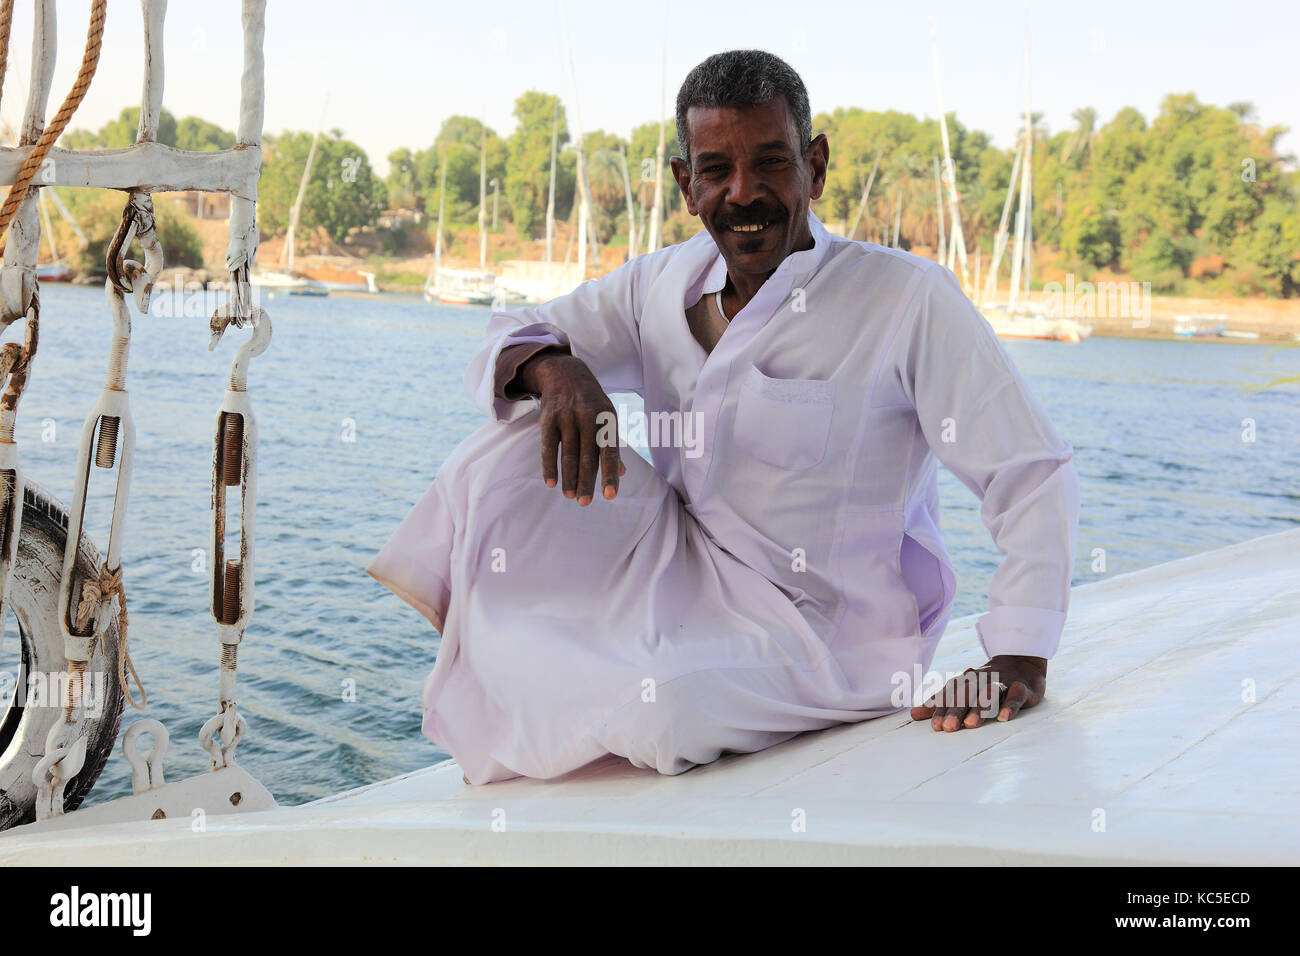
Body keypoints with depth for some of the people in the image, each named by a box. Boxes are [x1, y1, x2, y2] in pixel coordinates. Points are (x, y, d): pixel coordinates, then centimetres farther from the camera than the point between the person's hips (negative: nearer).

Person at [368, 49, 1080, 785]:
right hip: (678, 576, 5)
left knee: (658, 709, -34)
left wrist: (1022, 659, -25)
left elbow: (1033, 470, -15)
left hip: (811, 635, -4)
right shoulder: (665, 284, 3)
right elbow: (507, 342, 5)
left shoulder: (908, 300, -15)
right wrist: (554, 370, -20)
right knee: (506, 456, -13)